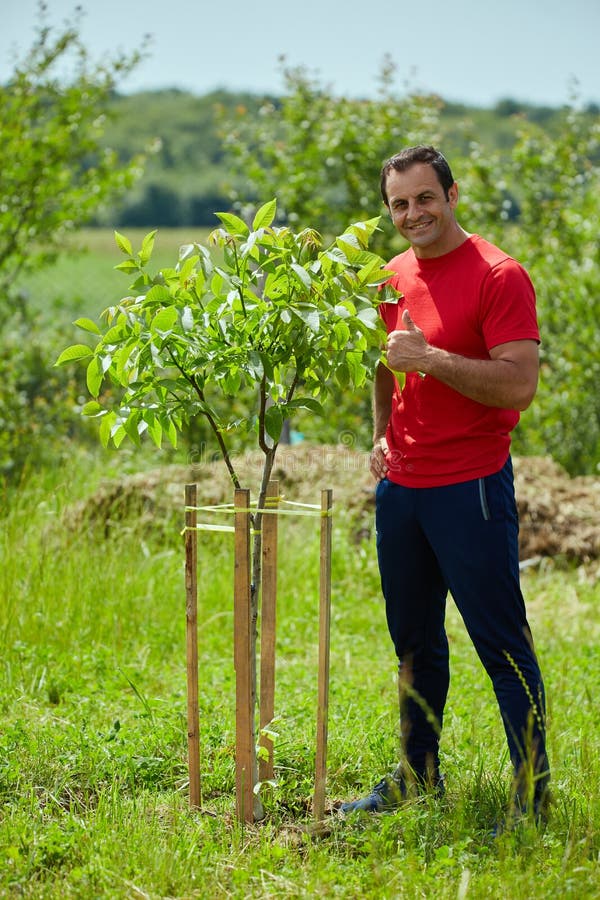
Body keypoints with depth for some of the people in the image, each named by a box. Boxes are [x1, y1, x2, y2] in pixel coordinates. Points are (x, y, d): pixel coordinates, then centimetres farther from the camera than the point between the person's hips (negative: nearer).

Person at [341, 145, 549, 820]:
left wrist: (429, 358, -23)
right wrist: (382, 434, 12)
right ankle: (417, 777, 29)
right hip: (399, 485, 7)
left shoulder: (498, 276, -11)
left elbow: (519, 386, -19)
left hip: (470, 487, -7)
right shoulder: (394, 277, 11)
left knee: (503, 648, -2)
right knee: (414, 643, 16)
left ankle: (532, 798, 7)